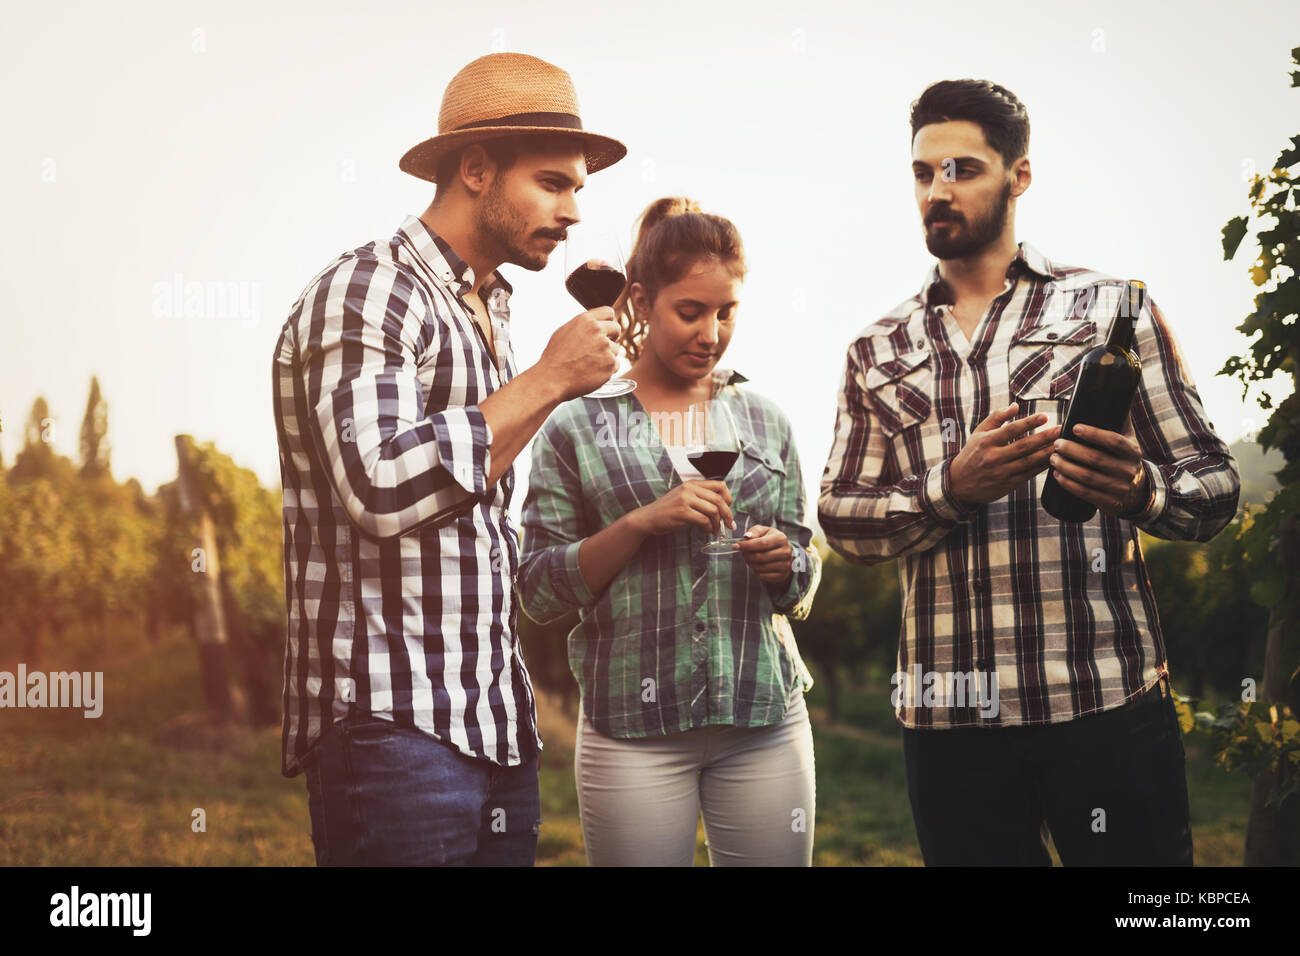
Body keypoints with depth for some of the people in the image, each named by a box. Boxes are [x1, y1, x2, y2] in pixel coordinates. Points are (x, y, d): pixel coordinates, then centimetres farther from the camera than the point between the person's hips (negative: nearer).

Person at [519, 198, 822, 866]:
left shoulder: (765, 421, 11)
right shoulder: (578, 426, 2)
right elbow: (538, 592, -2)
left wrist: (786, 566, -6)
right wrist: (641, 522, -14)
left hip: (764, 718, 3)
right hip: (633, 728, -2)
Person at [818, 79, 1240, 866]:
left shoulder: (1111, 310, 6)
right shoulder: (879, 353, 14)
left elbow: (1215, 484, 2)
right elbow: (841, 517, 6)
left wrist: (1138, 488, -20)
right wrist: (953, 487, -12)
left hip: (1108, 703, -2)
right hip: (949, 715, 2)